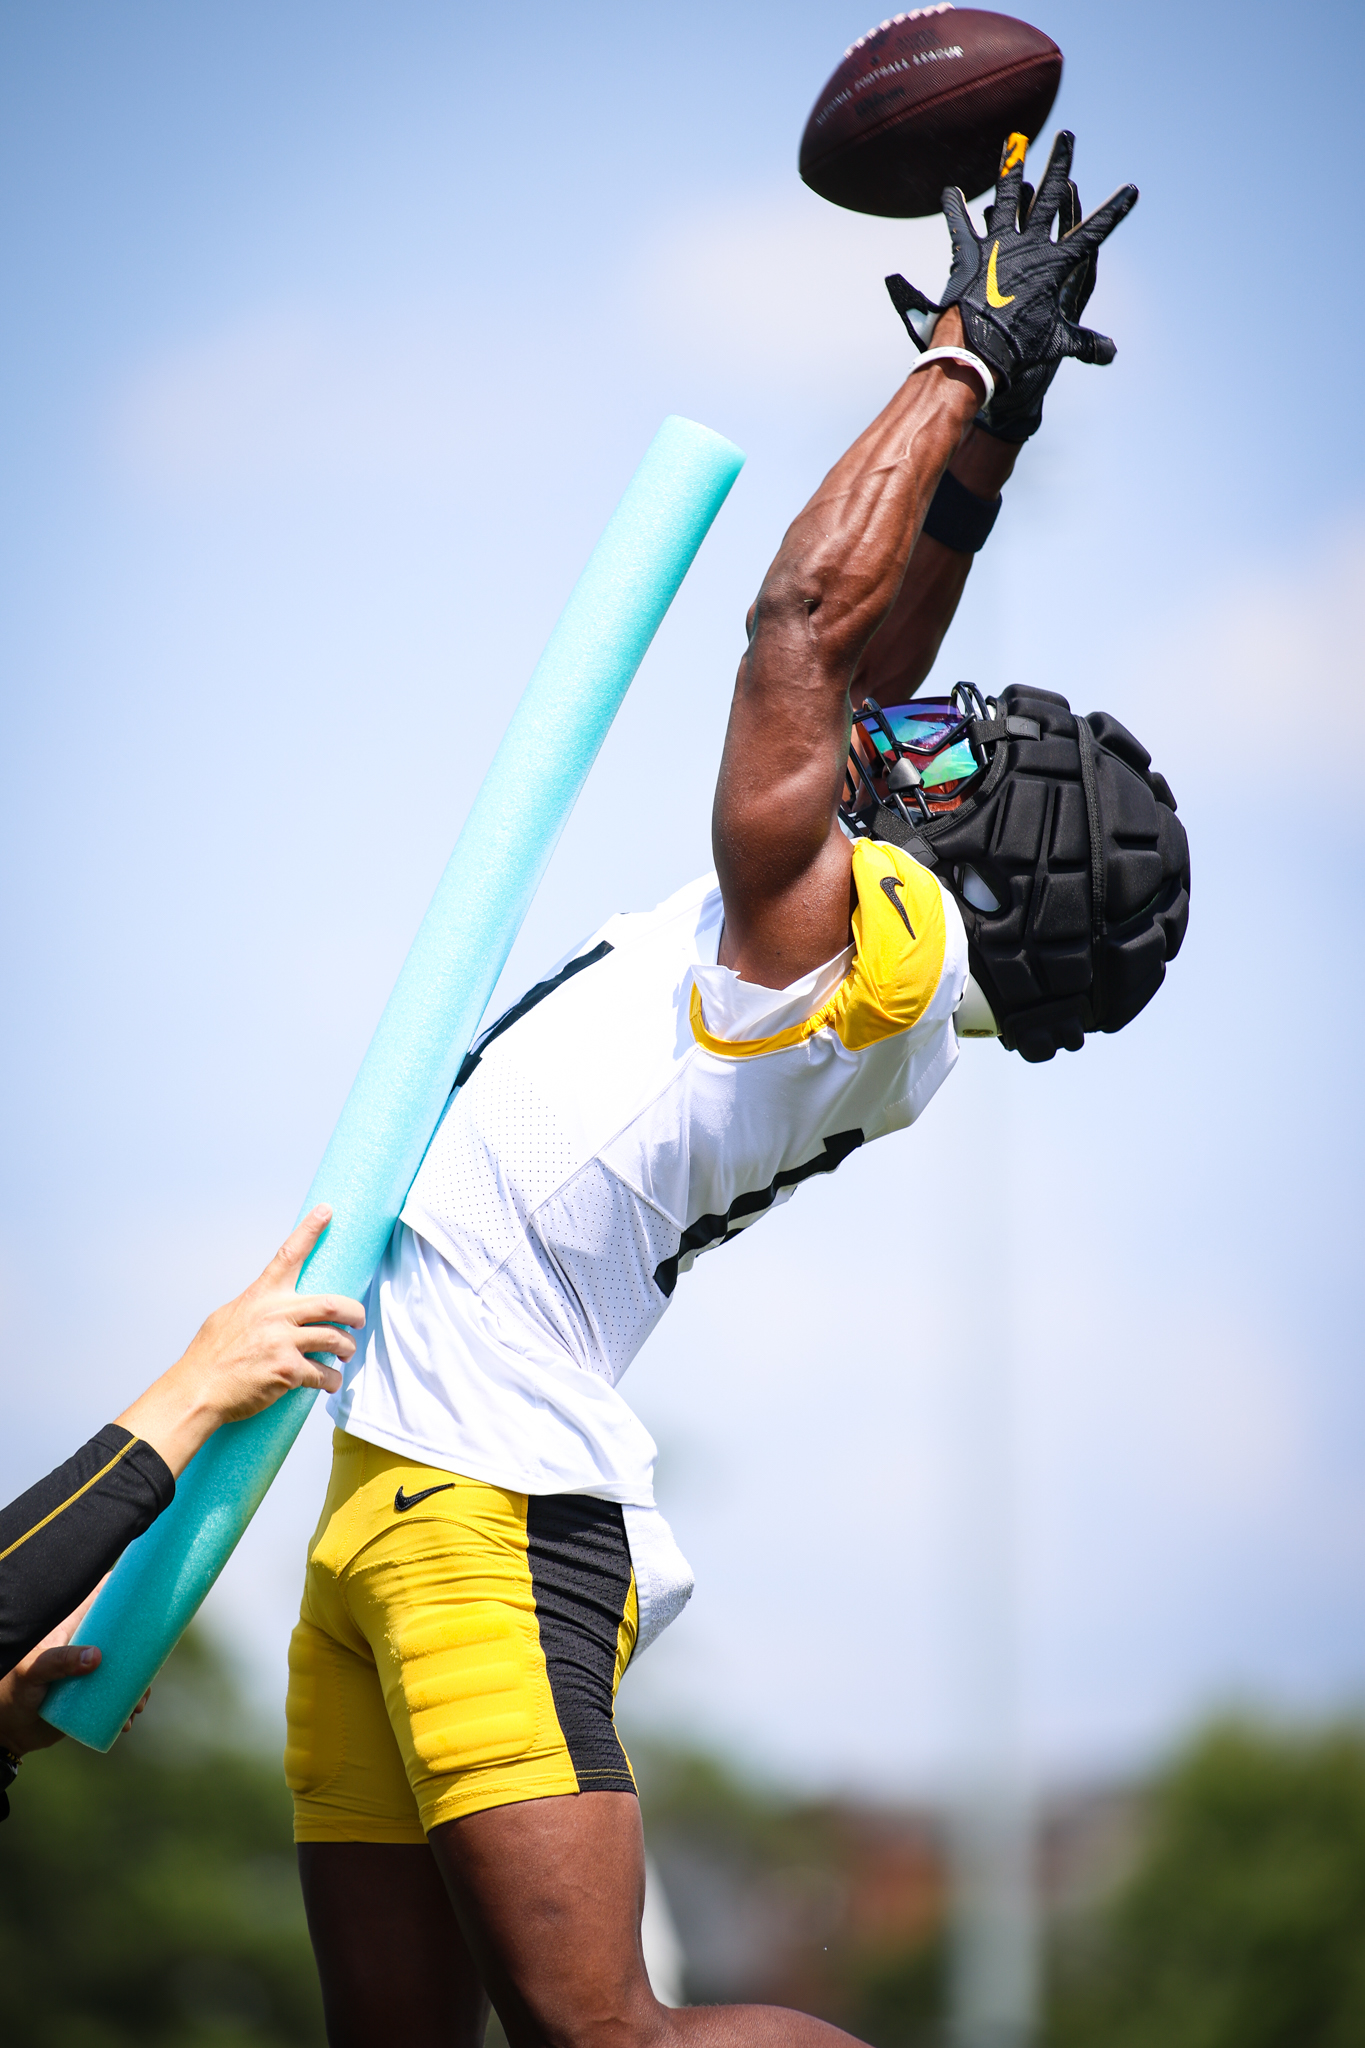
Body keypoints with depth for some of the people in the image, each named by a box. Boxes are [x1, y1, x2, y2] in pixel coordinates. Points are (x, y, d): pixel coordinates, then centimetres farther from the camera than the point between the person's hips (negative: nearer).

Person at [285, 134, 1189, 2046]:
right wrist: (983, 429, 27)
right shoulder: (865, 999, 14)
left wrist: (971, 364, 2)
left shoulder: (838, 936, -11)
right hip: (390, 1504, 10)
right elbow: (870, 656, 25)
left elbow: (809, 621, -9)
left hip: (493, 1513, -10)